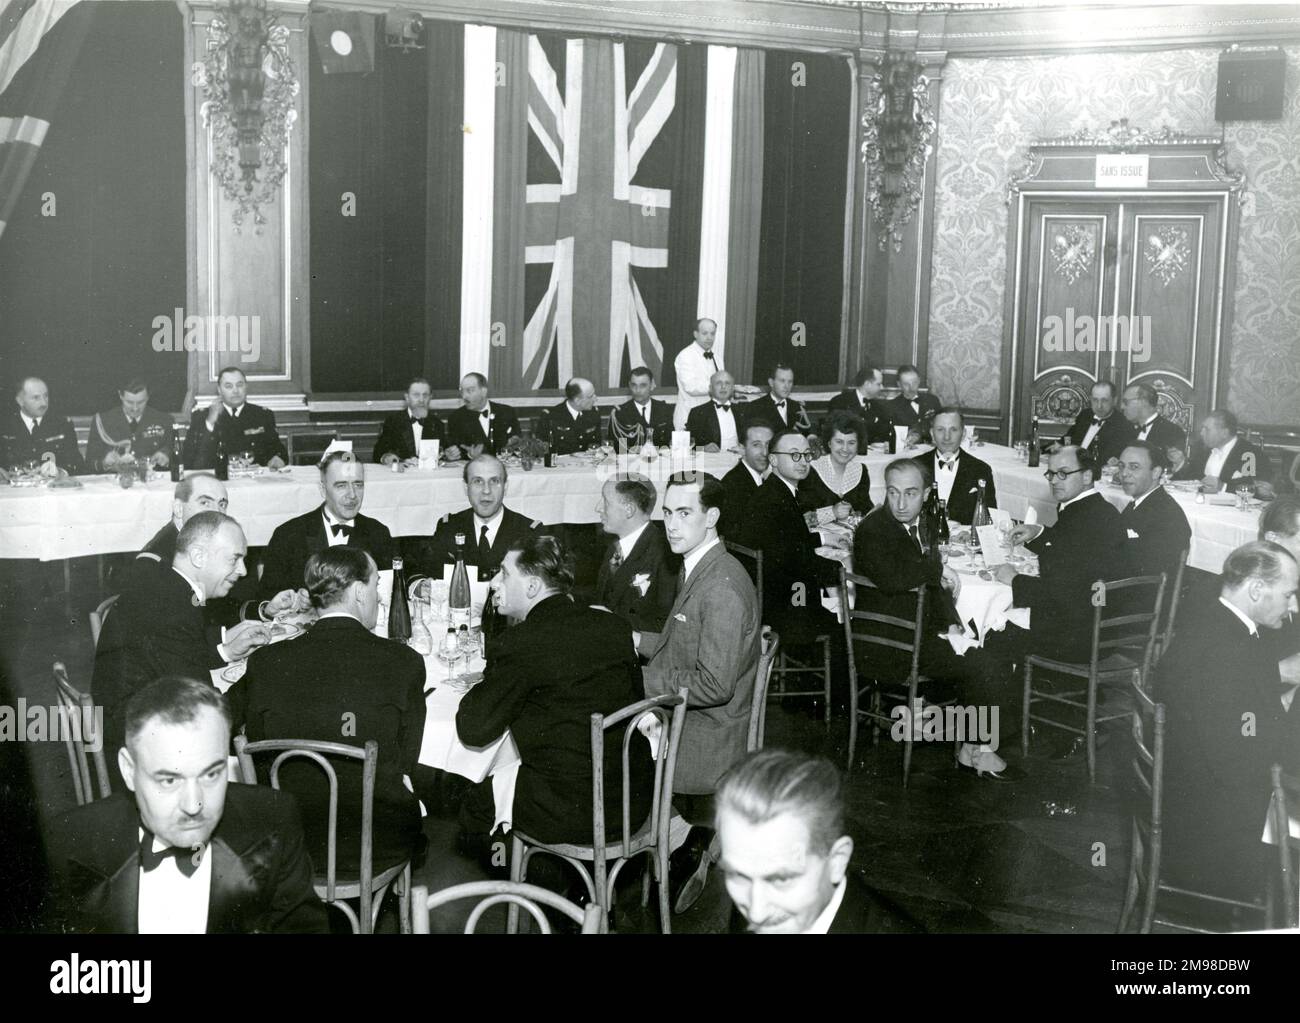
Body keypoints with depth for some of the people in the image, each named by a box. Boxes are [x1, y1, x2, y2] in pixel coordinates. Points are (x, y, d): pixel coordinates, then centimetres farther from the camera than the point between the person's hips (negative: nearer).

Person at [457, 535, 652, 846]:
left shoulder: (519, 643, -17)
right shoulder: (615, 626, 1)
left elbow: (474, 730, -12)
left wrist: (485, 688, 10)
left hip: (571, 815, -7)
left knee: (476, 796, 18)